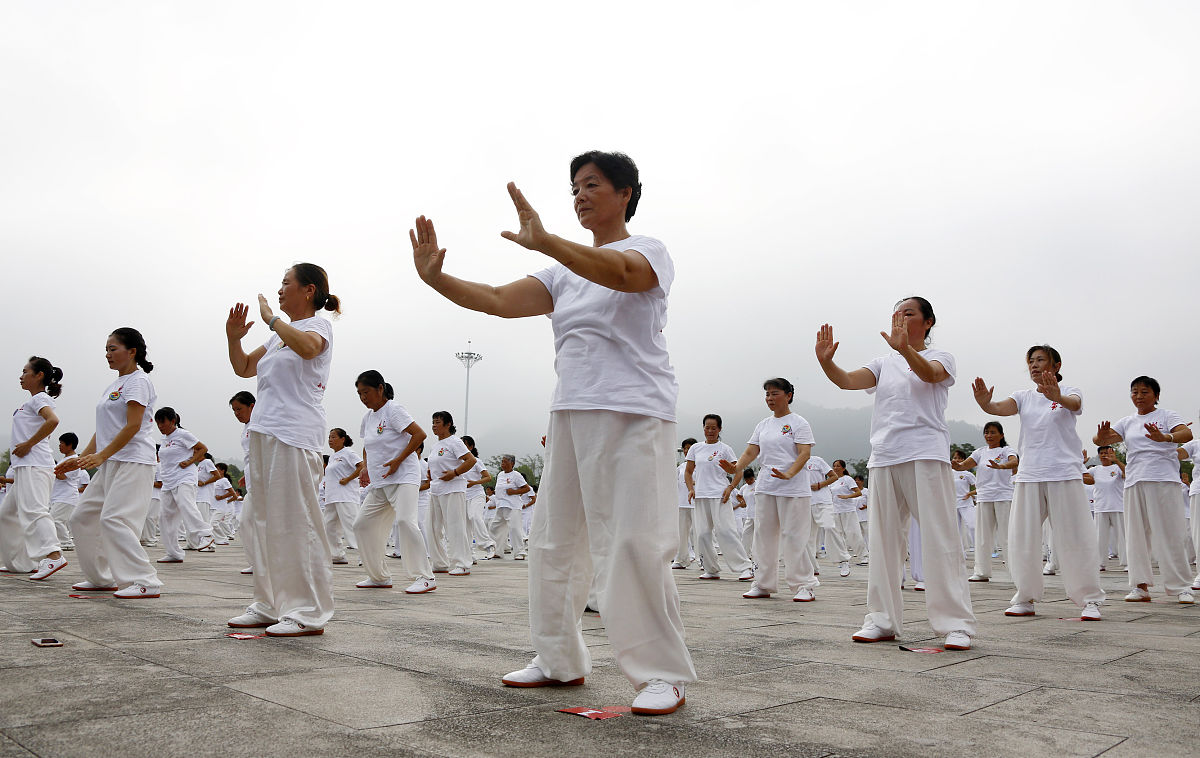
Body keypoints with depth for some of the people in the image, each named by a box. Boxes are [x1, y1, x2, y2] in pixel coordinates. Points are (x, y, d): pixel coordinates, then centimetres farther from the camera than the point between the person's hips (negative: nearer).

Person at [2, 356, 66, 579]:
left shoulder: (39, 399, -6)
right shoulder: (34, 400, 24)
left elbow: (53, 420, -26)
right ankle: (20, 561, 22)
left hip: (34, 465, -11)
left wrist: (28, 444, -20)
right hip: (25, 467, 11)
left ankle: (53, 555, -35)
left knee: (33, 510, -23)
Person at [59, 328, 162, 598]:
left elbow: (133, 426, -17)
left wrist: (101, 455, -20)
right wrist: (81, 458, 14)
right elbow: (104, 430, 21)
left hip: (133, 462, -10)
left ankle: (146, 582, -16)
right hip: (110, 463, 10)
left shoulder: (138, 380, -7)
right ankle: (101, 577, 22)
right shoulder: (114, 385, 20)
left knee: (114, 518, -19)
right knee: (82, 517, 11)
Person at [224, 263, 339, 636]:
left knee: (295, 523, -9)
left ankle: (308, 613, -3)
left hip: (295, 436, -10)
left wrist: (271, 318, -16)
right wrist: (234, 338, 11)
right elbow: (244, 368, 27)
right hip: (264, 433, 10)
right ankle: (269, 605, 22)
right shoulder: (281, 334, 23)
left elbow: (307, 346, -28)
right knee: (261, 521, 12)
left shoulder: (317, 325, -3)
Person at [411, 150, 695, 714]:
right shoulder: (565, 272, 20)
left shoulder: (648, 251, 0)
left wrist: (545, 242, -38)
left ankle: (663, 675, -1)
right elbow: (501, 300, 9)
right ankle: (561, 661, 21)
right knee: (554, 540, 8)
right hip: (570, 412, 7)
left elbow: (619, 271, -25)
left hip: (633, 414, -7)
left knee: (634, 542, -12)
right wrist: (436, 278, -5)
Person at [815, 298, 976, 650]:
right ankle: (882, 620, 14)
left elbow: (930, 373, -19)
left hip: (926, 456, -5)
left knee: (939, 540, -8)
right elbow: (847, 380, 2)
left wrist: (905, 348, -38)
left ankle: (957, 624, -3)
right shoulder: (884, 363, 19)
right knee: (883, 541, 7)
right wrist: (826, 361, -18)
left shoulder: (940, 357, 6)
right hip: (884, 458, 5)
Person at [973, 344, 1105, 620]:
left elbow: (1074, 403, -21)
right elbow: (1002, 408, -8)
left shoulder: (1069, 391, 4)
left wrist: (1057, 397, -46)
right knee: (1022, 539, 3)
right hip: (1028, 474, 4)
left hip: (1064, 474, -3)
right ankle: (1025, 599, 13)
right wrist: (985, 403, -32)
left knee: (1074, 538, -2)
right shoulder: (1024, 396, 13)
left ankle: (1089, 600, 9)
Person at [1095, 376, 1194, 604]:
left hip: (1164, 481, -4)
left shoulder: (1167, 416, 5)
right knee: (1136, 534, 3)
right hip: (1134, 482, 4)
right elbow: (1100, 439, 6)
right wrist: (1101, 436, -20)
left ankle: (1182, 588, 2)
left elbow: (1186, 434, -14)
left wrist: (1164, 437, -35)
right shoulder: (1127, 423, 16)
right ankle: (1140, 586, 7)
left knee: (1170, 534, -6)